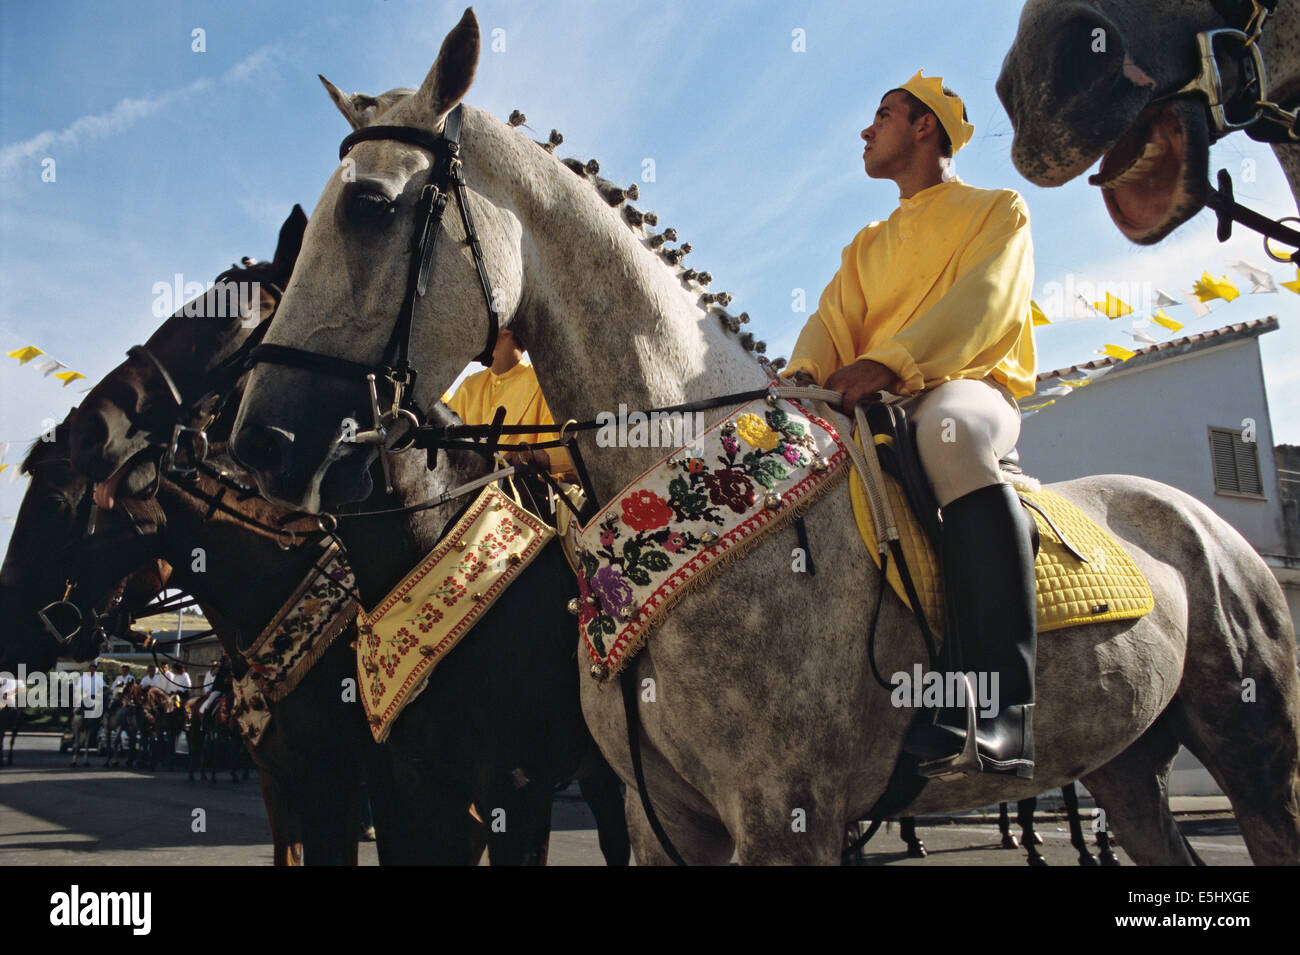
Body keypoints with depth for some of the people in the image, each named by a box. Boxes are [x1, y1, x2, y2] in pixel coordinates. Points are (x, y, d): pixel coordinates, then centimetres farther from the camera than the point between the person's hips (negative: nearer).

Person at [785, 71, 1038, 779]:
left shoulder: (999, 211, 11)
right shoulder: (867, 245, 28)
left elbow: (979, 303, -8)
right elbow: (832, 318, 11)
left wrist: (886, 362, -25)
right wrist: (807, 375, -13)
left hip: (971, 387, -6)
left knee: (948, 430, -41)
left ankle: (1003, 707, -48)